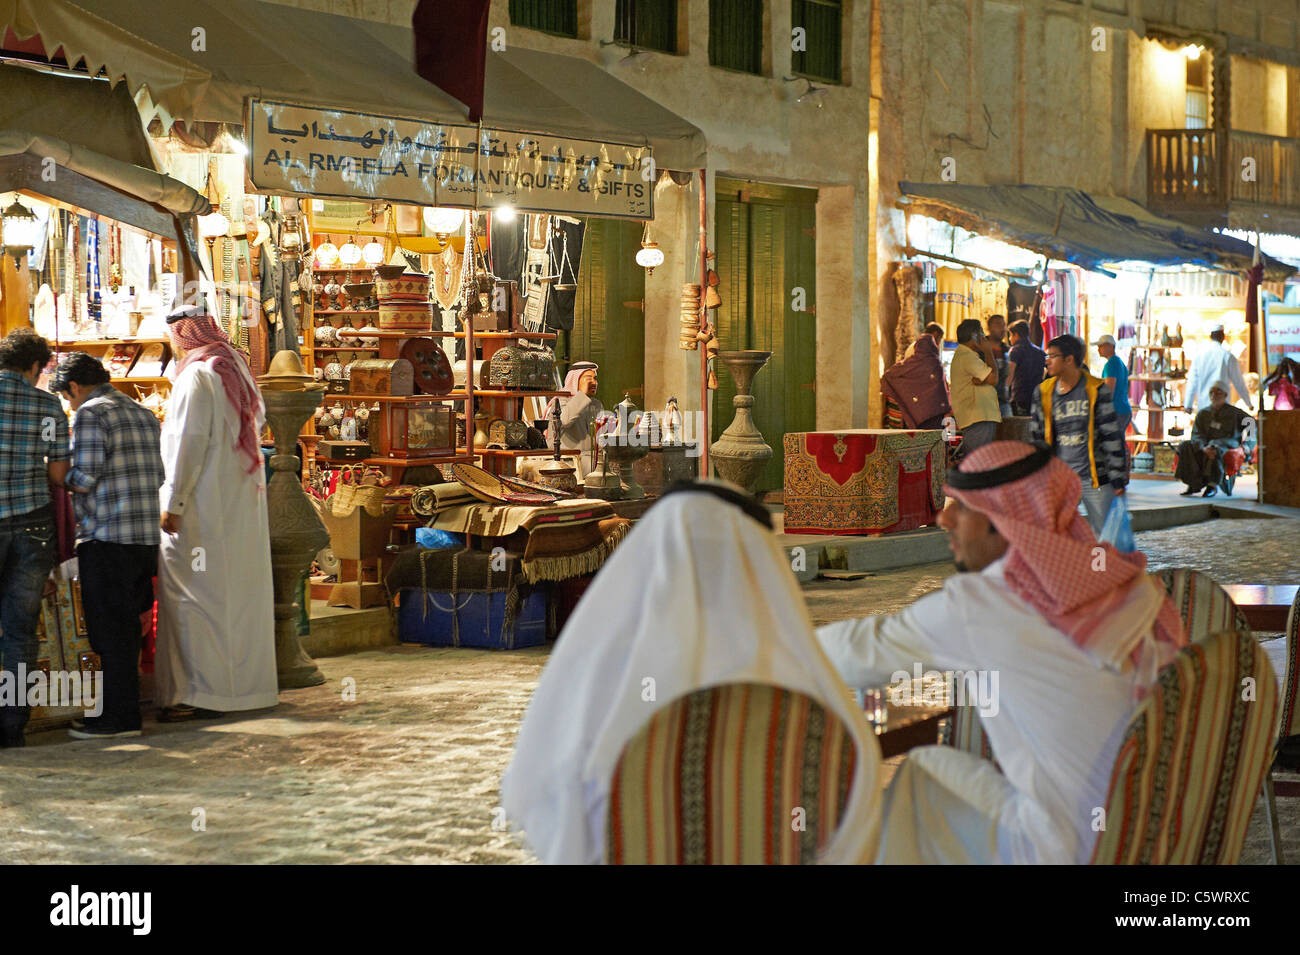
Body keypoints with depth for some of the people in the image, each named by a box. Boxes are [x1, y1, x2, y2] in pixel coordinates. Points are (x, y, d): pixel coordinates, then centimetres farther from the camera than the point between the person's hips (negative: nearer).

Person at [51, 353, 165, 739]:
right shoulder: (143, 414, 16)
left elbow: (83, 480, -14)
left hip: (106, 537, -8)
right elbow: (158, 476, 17)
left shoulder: (90, 414, -8)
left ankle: (120, 717, -1)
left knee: (110, 630, -3)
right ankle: (123, 709, 19)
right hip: (146, 535, 8)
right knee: (126, 627, 14)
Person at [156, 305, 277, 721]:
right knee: (238, 590, 12)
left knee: (190, 595, -5)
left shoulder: (195, 375, -14)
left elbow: (188, 443, -19)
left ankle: (199, 693, -8)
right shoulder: (237, 368, 11)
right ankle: (246, 683, 16)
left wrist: (172, 503, -18)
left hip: (202, 505, -9)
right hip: (242, 505, 9)